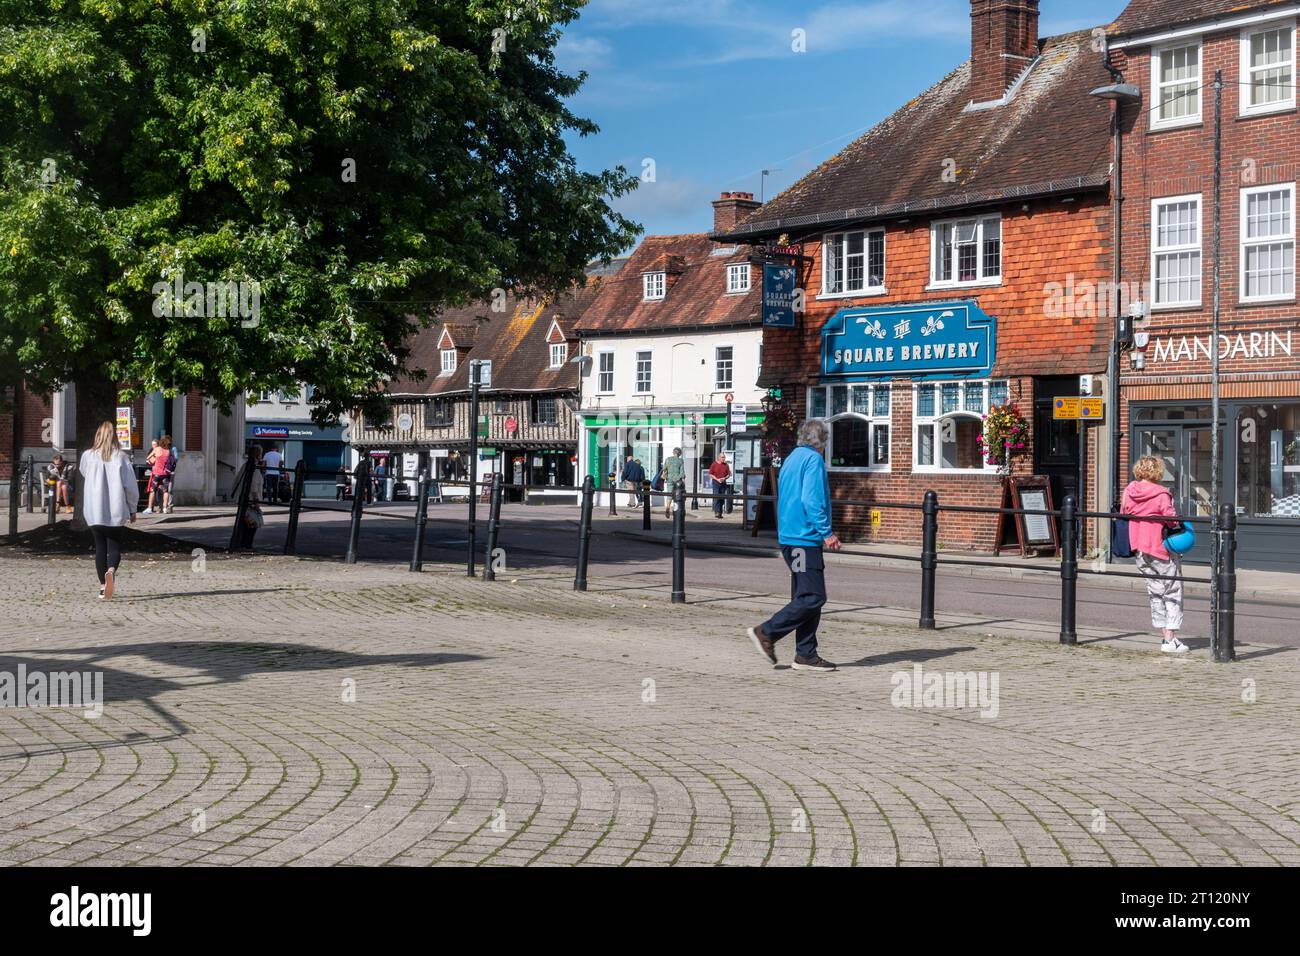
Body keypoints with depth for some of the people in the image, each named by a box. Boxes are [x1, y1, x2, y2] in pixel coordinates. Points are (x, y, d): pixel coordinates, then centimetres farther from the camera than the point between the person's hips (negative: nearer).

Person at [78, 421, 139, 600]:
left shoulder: (88, 456, -2)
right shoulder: (121, 457, -6)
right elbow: (130, 485, -4)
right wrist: (132, 509, 7)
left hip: (94, 511, 1)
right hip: (116, 511, -1)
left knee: (100, 547, 12)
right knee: (115, 546, 8)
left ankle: (103, 586, 10)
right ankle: (111, 570, -22)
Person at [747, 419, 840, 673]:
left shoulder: (790, 460, 19)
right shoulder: (813, 459, -9)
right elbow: (811, 500, -20)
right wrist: (827, 533, -17)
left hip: (788, 537, 10)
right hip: (805, 538, -10)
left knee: (806, 596, 10)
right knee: (812, 597, -9)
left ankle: (806, 655, 9)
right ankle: (767, 632, -9)